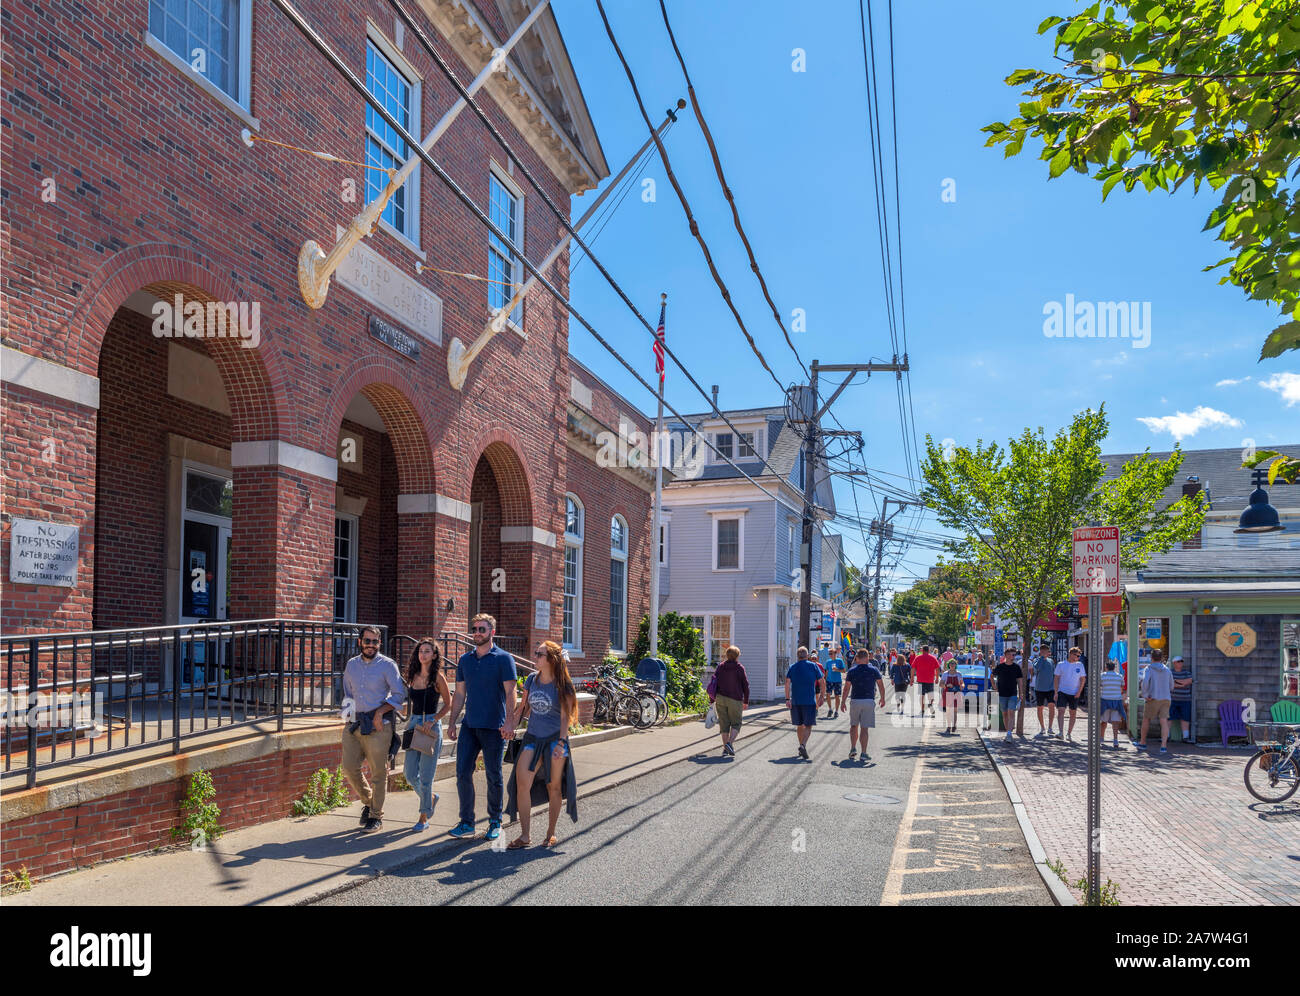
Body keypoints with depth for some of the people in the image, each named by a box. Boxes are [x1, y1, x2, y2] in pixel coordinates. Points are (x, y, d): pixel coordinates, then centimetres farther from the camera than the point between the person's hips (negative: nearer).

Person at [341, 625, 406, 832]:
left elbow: (399, 695, -4)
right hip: (353, 724, 5)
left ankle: (376, 816, 13)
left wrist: (381, 711, -14)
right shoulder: (351, 664, 13)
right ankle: (368, 801, 26)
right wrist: (347, 713, 10)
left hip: (378, 725, -5)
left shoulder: (387, 665, -2)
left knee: (378, 772, 0)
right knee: (349, 768, 1)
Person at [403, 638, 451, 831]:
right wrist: (413, 722, 10)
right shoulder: (413, 676, 8)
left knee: (425, 776, -2)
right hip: (414, 724, 5)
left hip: (431, 726, -5)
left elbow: (448, 704, -2)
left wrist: (431, 722, -12)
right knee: (410, 774, 4)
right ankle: (430, 798, 32)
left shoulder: (437, 678, -7)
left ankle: (424, 818, 11)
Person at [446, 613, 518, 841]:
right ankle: (466, 822, 11)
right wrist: (452, 721, 10)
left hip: (494, 727, -4)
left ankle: (495, 823, 19)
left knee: (493, 776, 5)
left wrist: (509, 721, -20)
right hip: (469, 726, 4)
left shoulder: (503, 659, -5)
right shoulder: (464, 659, 11)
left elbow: (511, 692, -10)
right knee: (463, 773, 0)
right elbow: (460, 694, 15)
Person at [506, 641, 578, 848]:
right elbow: (523, 708, 14)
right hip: (532, 738, 4)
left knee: (554, 787, 5)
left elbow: (565, 717, -8)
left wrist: (560, 743, -16)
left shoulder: (562, 685, -8)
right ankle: (524, 836, 1)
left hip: (555, 739, -4)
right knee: (522, 783, -8)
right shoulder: (532, 679, 4)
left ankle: (551, 834, 20)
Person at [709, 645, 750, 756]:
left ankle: (725, 748, 9)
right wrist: (746, 701, 7)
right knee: (736, 724, 6)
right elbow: (745, 685, -1)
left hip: (720, 699, 3)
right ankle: (730, 743, -15)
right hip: (735, 700, -3)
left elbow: (713, 682, 5)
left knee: (724, 724, 10)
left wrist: (712, 700, 9)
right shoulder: (740, 668, -2)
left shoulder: (721, 667, 7)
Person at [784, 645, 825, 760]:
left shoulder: (792, 667, 6)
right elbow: (822, 682, 1)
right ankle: (803, 745, -22)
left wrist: (787, 699, -3)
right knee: (808, 726, -1)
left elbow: (787, 683, -3)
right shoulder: (813, 666, 2)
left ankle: (802, 748, 22)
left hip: (795, 701, 3)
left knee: (799, 725, 14)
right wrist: (822, 696, 9)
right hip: (809, 701, -2)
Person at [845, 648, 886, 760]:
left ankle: (853, 748, 4)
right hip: (869, 701, 0)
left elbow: (847, 688, 1)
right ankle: (863, 753, 1)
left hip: (855, 701, 1)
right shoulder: (874, 670, 0)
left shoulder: (852, 671, 0)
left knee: (854, 726, 17)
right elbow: (881, 686, 3)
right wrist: (882, 699, 17)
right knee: (864, 728, 2)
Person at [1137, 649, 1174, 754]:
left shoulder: (1149, 669, -5)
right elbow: (1171, 687, 18)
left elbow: (1145, 681, -22)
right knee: (1164, 722, -4)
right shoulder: (1167, 670, 9)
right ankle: (1164, 746, -15)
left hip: (1153, 699, -3)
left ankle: (1142, 743, 23)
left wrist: (1145, 695, -13)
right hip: (1165, 699, 3)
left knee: (1146, 720, 12)